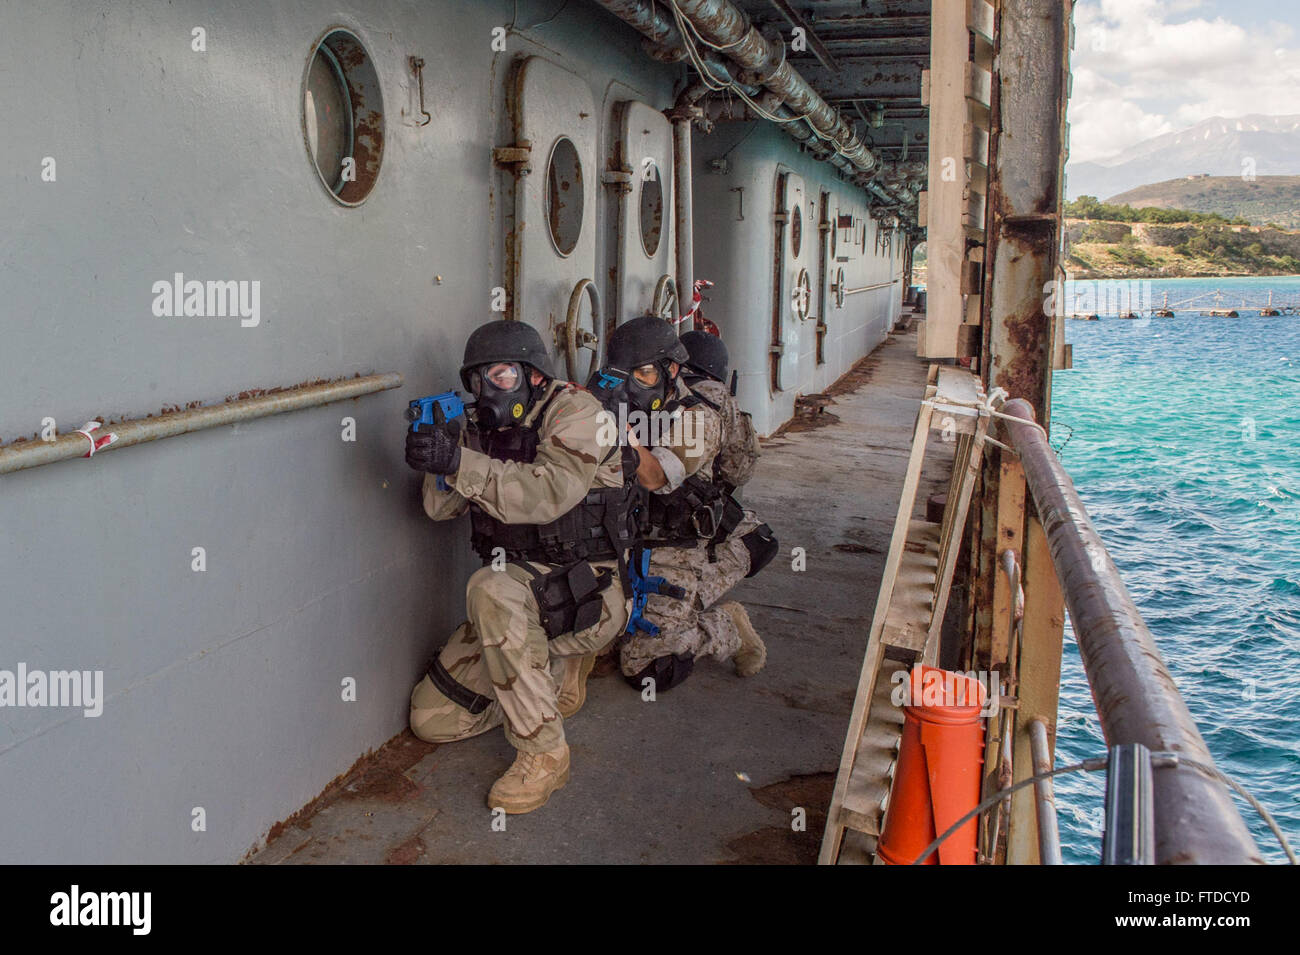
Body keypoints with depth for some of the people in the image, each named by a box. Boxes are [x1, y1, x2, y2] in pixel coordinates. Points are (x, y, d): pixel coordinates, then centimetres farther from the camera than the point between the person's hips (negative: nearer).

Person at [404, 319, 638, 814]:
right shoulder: (490, 431, 10)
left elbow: (551, 493, -30)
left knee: (492, 589, -38)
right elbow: (441, 507, 1)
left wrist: (460, 463, -38)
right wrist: (438, 452, -19)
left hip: (587, 598, -8)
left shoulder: (574, 411, -11)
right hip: (521, 603, 8)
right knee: (432, 718, 4)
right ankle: (556, 674, 21)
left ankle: (543, 752, -24)